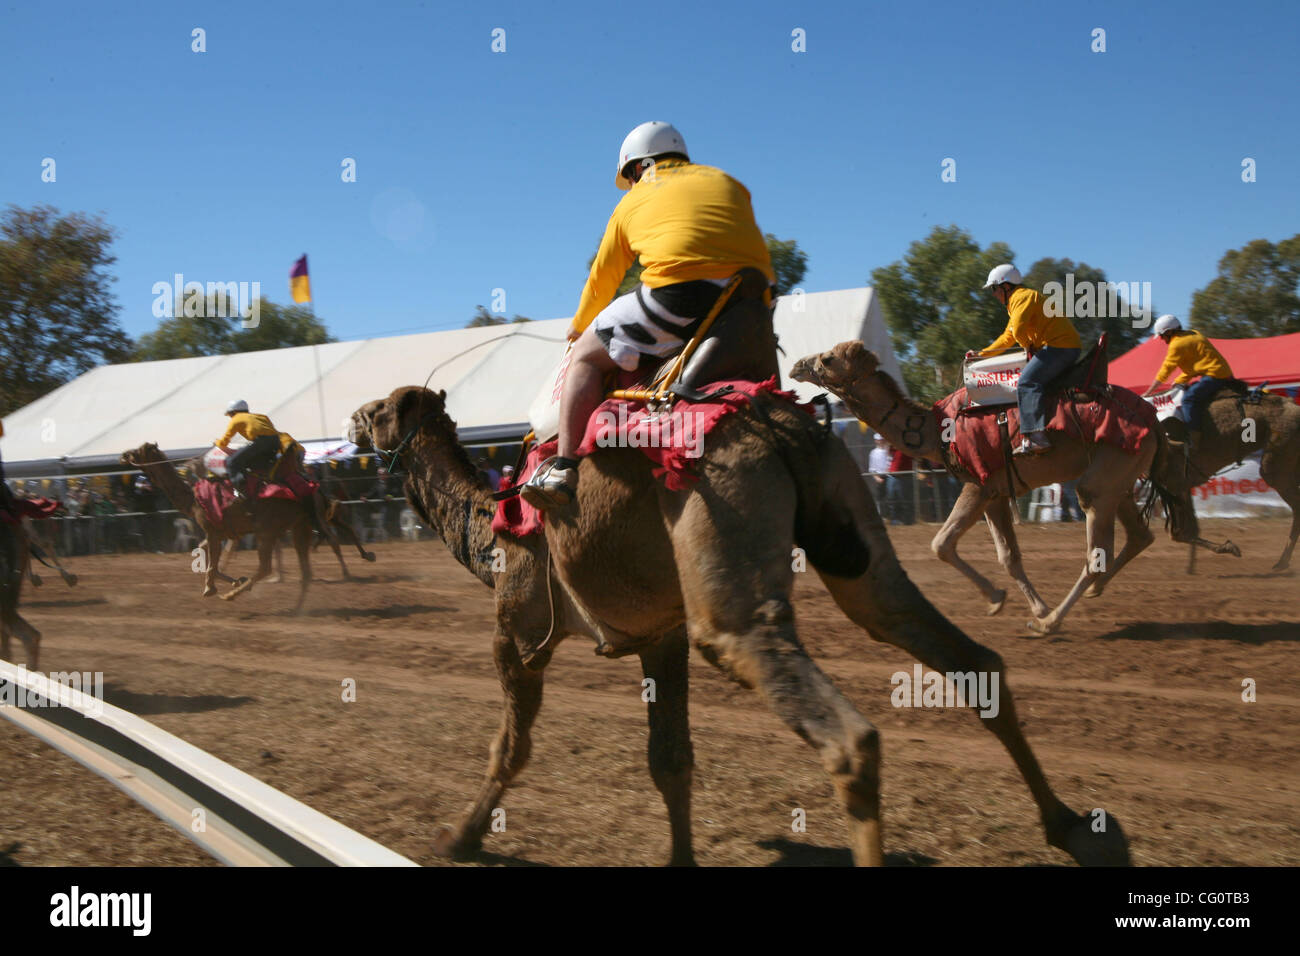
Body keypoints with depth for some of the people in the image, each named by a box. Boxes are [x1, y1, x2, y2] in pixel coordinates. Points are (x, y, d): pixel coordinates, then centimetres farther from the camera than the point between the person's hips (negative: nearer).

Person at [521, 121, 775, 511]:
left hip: (680, 294, -4)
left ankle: (564, 467, -2)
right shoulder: (727, 183, 28)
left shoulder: (632, 204, 22)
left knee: (586, 356, 11)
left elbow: (601, 281, 28)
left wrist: (578, 328, 47)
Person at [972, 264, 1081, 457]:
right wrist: (981, 354, 32)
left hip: (1061, 345, -11)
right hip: (1064, 347, 11)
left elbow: (1018, 330, -20)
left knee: (1027, 383, -23)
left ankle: (1036, 437, -35)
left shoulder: (1022, 297, -6)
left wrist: (1028, 347, -1)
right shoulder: (1016, 304, 27)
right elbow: (1008, 337, 35)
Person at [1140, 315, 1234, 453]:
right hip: (1225, 374, 11)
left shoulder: (1177, 344, -9)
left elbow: (1165, 370, -6)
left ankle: (1193, 441, -30)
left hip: (1215, 375, -11)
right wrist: (1176, 383, 24)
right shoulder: (1191, 334, 20)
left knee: (1189, 398, -23)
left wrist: (1148, 393, 1)